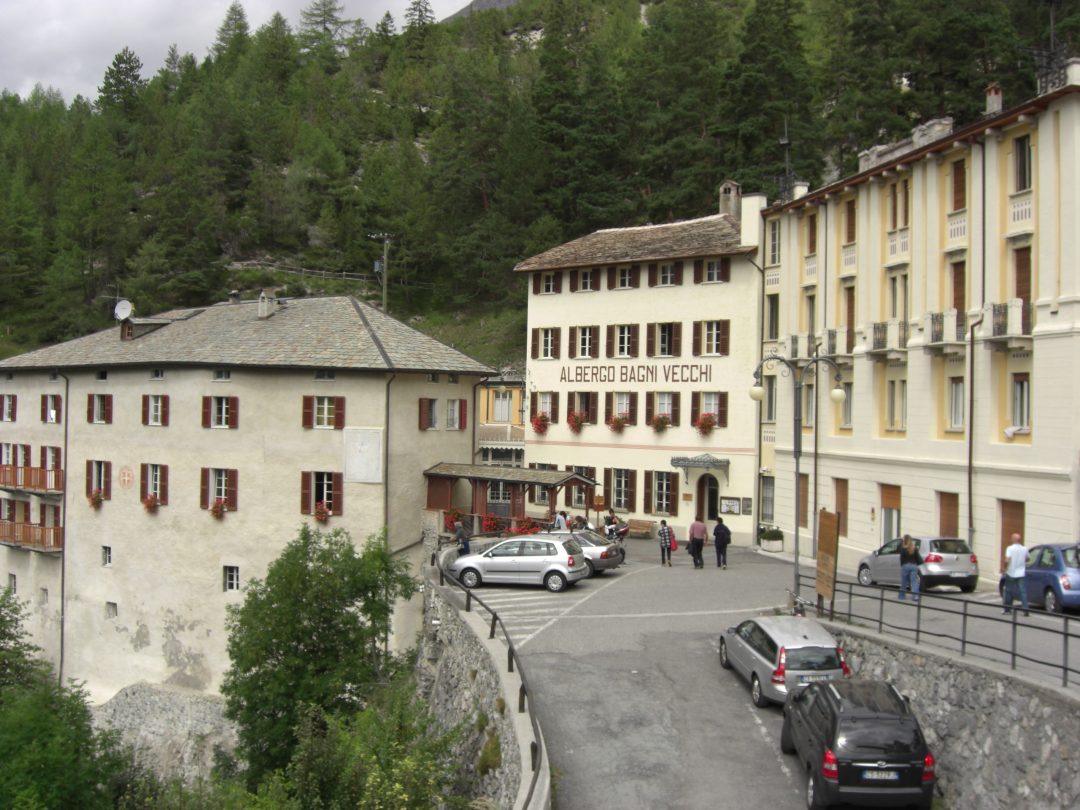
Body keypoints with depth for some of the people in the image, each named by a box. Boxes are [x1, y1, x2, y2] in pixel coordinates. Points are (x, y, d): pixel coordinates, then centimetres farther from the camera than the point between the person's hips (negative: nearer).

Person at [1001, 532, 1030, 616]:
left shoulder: (1010, 548, -11)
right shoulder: (1024, 549, 3)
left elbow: (1007, 560, -21)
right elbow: (1026, 559, 19)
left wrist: (1004, 568, -5)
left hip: (1011, 574, -2)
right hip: (1021, 574, 2)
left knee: (1008, 592, 11)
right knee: (1023, 592, -1)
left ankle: (1007, 609, 17)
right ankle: (1025, 610, -11)